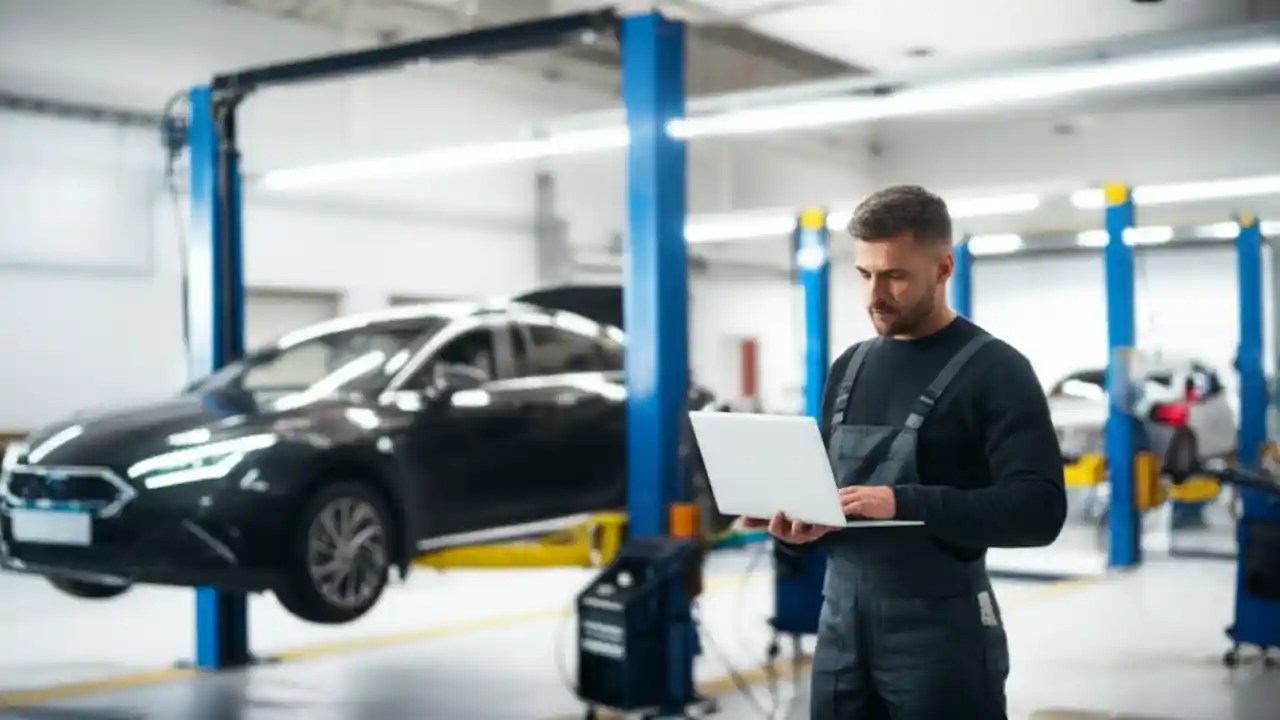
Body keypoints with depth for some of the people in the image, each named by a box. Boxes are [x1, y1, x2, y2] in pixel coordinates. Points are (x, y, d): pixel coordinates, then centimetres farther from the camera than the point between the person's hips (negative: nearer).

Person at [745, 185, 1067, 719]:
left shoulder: (994, 370, -8)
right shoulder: (849, 368, 13)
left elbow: (1039, 510, -18)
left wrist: (904, 503, -27)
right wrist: (800, 519, -4)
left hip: (941, 633, -6)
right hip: (842, 626, 6)